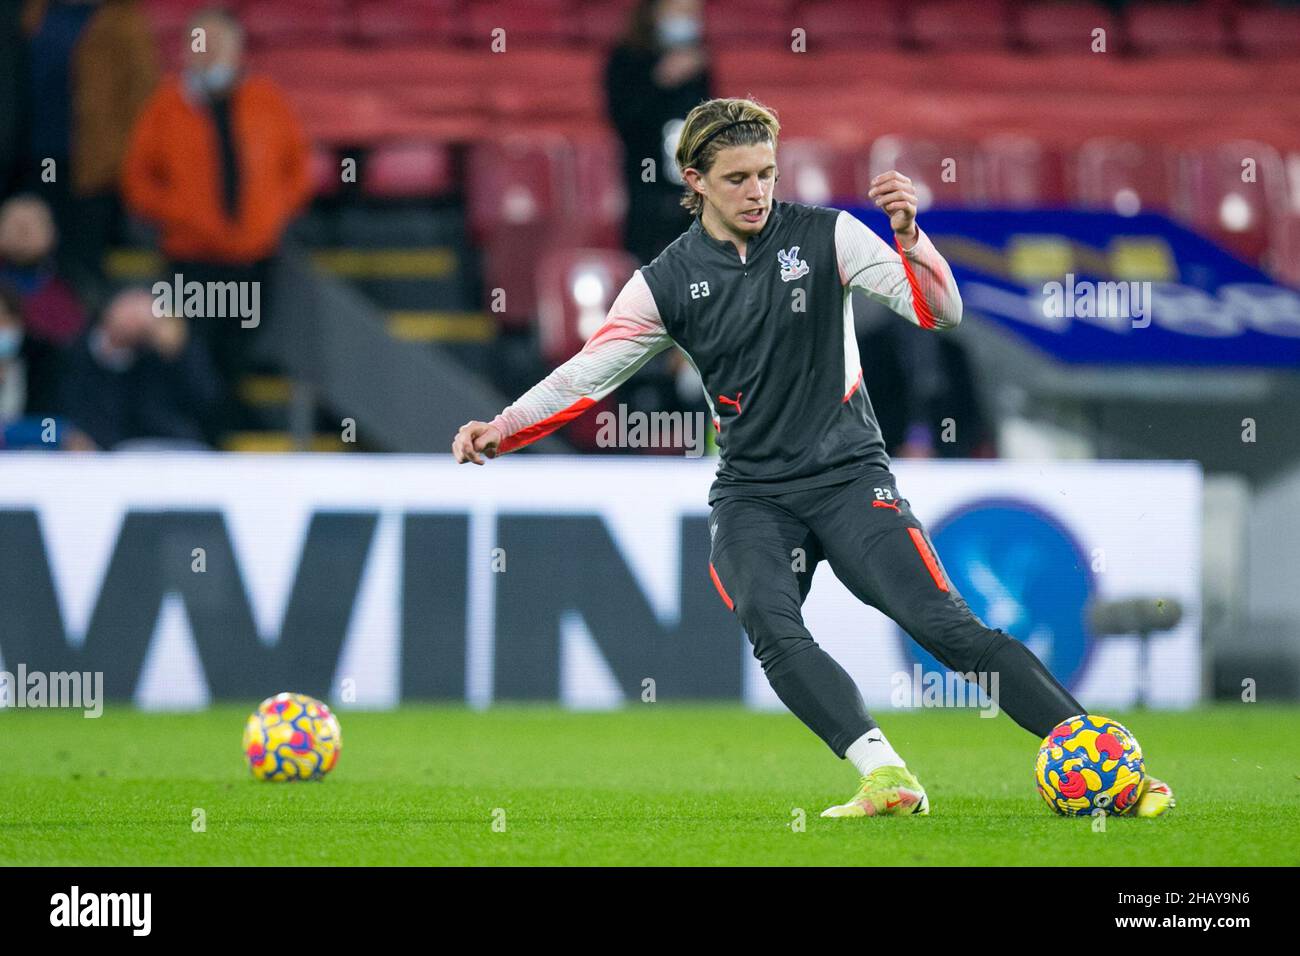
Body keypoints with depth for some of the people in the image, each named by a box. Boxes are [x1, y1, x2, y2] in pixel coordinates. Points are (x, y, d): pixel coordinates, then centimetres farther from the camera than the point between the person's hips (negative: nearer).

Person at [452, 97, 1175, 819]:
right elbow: (588, 375, 5)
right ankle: (887, 776, -36)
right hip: (752, 493, 2)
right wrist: (499, 432, -7)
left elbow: (940, 312, -8)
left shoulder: (824, 235, -2)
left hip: (849, 474, -2)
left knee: (943, 623, -17)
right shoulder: (668, 282, 2)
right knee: (772, 629, -28)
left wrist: (908, 234, -26)